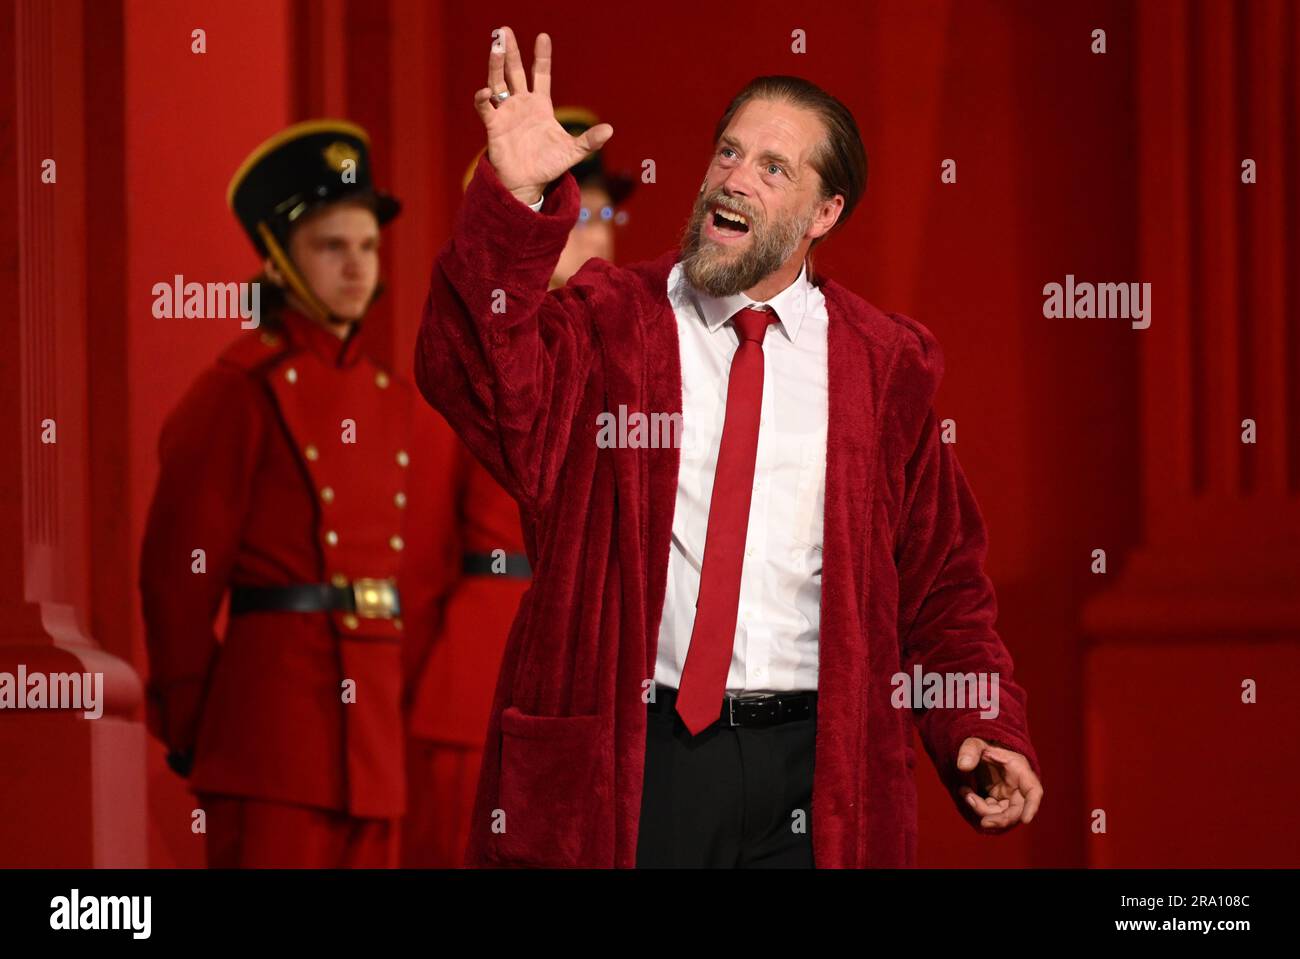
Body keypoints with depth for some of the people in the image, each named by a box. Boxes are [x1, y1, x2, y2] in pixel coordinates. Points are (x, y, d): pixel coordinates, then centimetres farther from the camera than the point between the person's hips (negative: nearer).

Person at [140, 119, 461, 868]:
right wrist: (191, 727, -3)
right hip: (277, 700, -6)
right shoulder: (243, 391, -5)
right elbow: (179, 573, -6)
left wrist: (409, 691, 8)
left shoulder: (397, 398, 14)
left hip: (378, 719, 7)